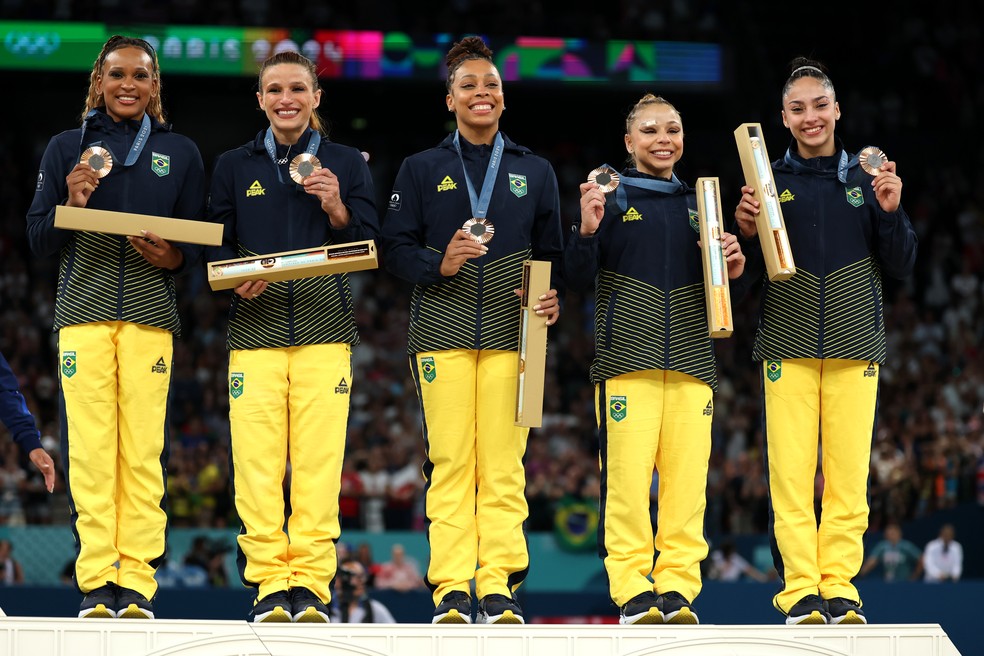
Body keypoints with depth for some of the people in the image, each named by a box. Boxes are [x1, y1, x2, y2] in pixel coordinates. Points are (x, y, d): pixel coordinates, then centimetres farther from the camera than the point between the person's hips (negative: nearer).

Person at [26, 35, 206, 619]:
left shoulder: (180, 153, 15)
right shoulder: (67, 149, 14)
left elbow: (200, 241, 14)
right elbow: (39, 239, 11)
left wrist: (173, 257, -8)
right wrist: (70, 204, -9)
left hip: (150, 312, 0)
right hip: (84, 308, 0)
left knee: (144, 451, -6)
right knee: (89, 450, -7)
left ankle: (137, 585, -4)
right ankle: (96, 584, -4)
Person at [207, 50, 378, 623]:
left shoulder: (347, 164, 12)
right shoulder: (235, 167, 15)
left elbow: (371, 248, 7)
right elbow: (214, 246, 12)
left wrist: (338, 210, -10)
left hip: (324, 326, -1)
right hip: (256, 327, 1)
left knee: (319, 460, -8)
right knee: (256, 463, -8)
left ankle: (311, 584, -5)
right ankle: (269, 584, -4)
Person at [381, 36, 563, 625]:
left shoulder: (536, 172, 16)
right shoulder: (421, 170, 12)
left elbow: (551, 254, 14)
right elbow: (395, 247, 6)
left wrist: (553, 299, -5)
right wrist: (438, 265, -13)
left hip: (511, 333, 1)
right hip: (443, 331, -1)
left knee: (504, 465, -5)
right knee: (451, 463, -6)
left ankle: (499, 588, -3)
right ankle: (453, 591, -5)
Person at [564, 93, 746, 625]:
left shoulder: (697, 204, 17)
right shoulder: (612, 199, 5)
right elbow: (579, 279, 0)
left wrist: (732, 270, 3)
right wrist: (586, 230, -17)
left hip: (691, 360, 4)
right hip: (627, 357, -3)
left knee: (687, 479, -4)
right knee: (627, 477, -9)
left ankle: (677, 589, 0)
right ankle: (632, 591, -6)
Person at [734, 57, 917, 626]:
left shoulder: (868, 178, 9)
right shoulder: (769, 181, 7)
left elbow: (902, 266, 7)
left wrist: (891, 212, -9)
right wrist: (746, 233, -13)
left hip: (854, 343, 1)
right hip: (788, 344, -1)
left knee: (849, 473, -2)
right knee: (790, 473, -5)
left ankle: (840, 586, 3)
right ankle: (800, 589, -2)